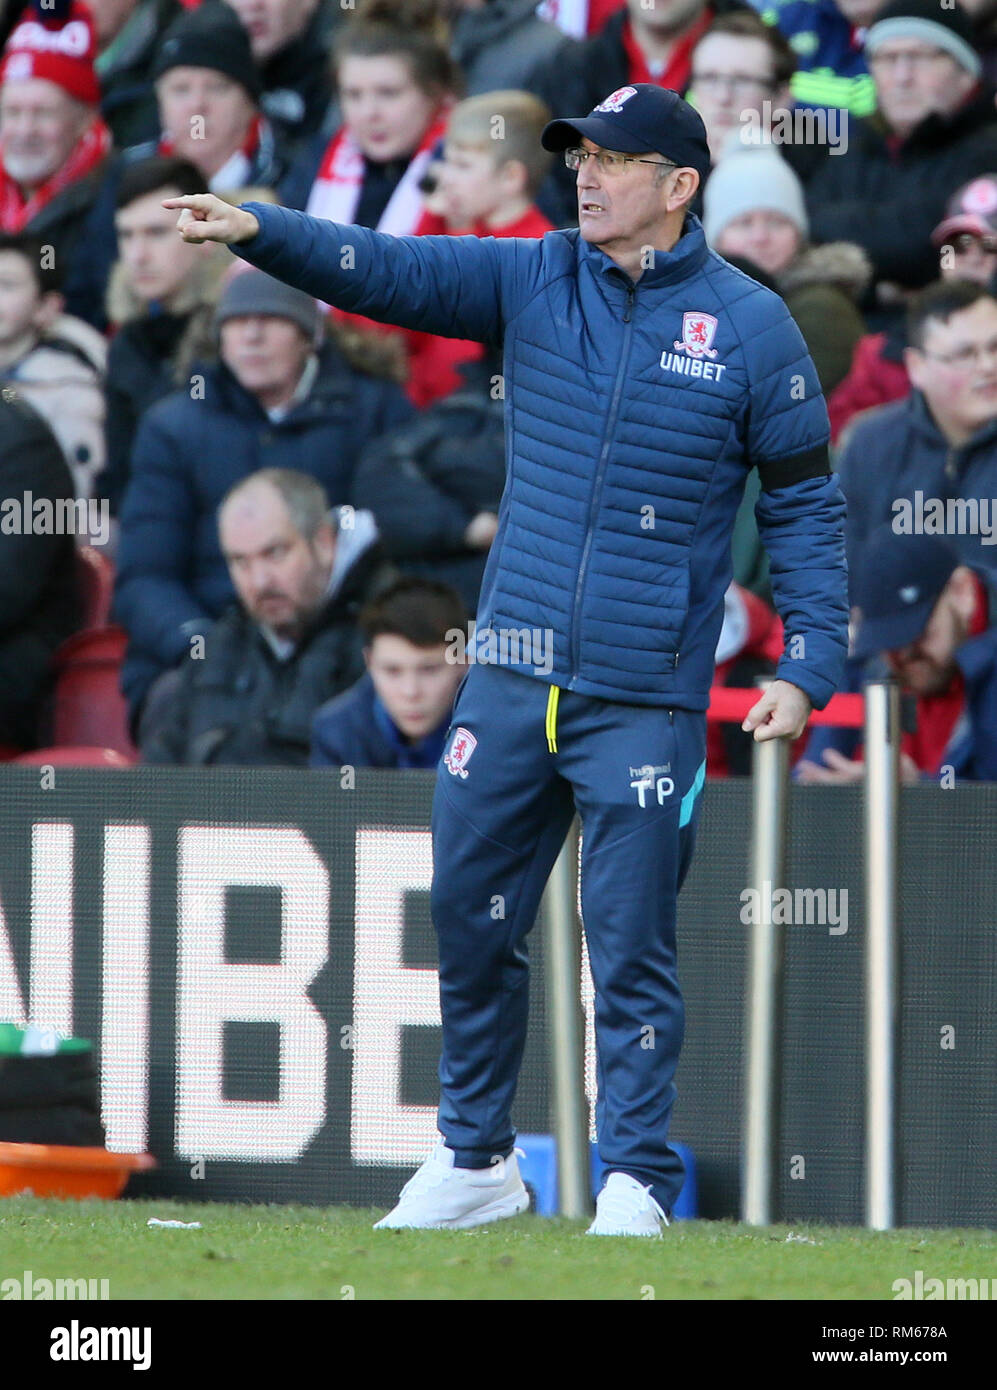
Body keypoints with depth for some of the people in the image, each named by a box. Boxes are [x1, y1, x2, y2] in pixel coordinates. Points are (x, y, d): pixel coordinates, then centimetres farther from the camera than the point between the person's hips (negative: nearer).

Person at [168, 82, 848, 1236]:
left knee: (630, 950, -2)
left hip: (646, 700, -4)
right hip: (512, 676, 4)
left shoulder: (751, 327, -3)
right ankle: (474, 1162, 22)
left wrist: (807, 667, -6)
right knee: (469, 920, 8)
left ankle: (636, 1185, 7)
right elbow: (391, 271, -7)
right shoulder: (532, 281, 5)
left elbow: (804, 505, 2)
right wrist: (261, 231, -24)